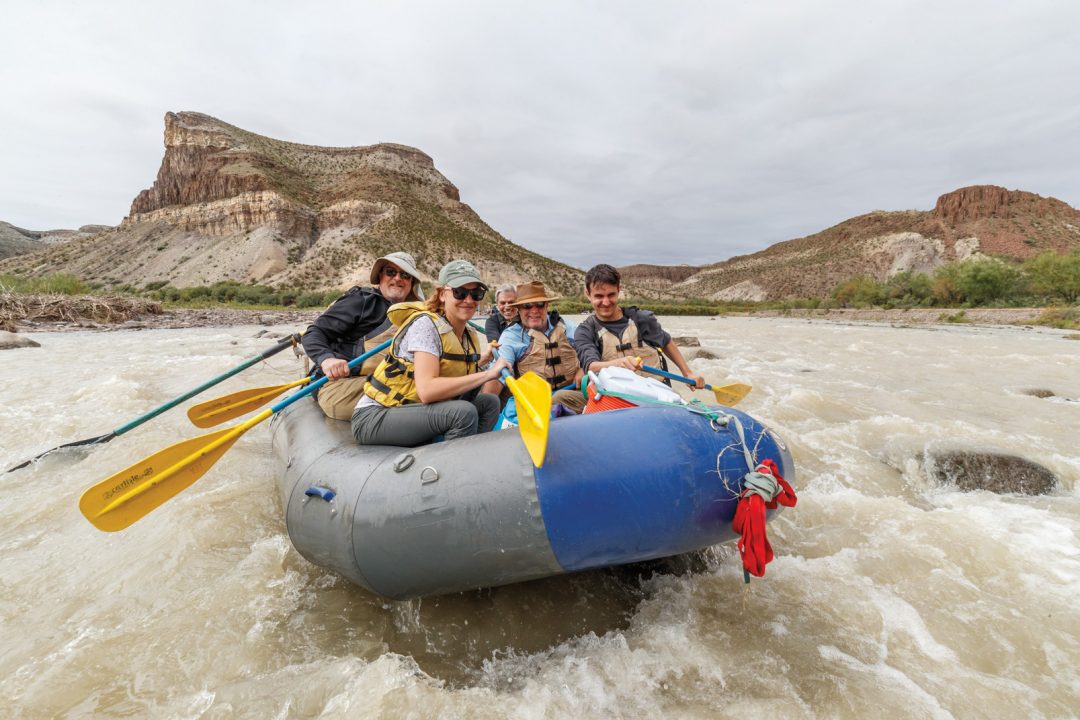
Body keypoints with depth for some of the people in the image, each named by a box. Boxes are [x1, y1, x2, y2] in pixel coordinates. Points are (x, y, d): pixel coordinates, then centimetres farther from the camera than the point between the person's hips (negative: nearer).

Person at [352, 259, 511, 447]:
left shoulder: (471, 336, 5)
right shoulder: (426, 324, -19)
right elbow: (427, 390, -30)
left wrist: (483, 358, 13)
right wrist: (487, 374, -27)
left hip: (414, 411, 8)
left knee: (490, 402, 3)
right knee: (464, 412, -28)